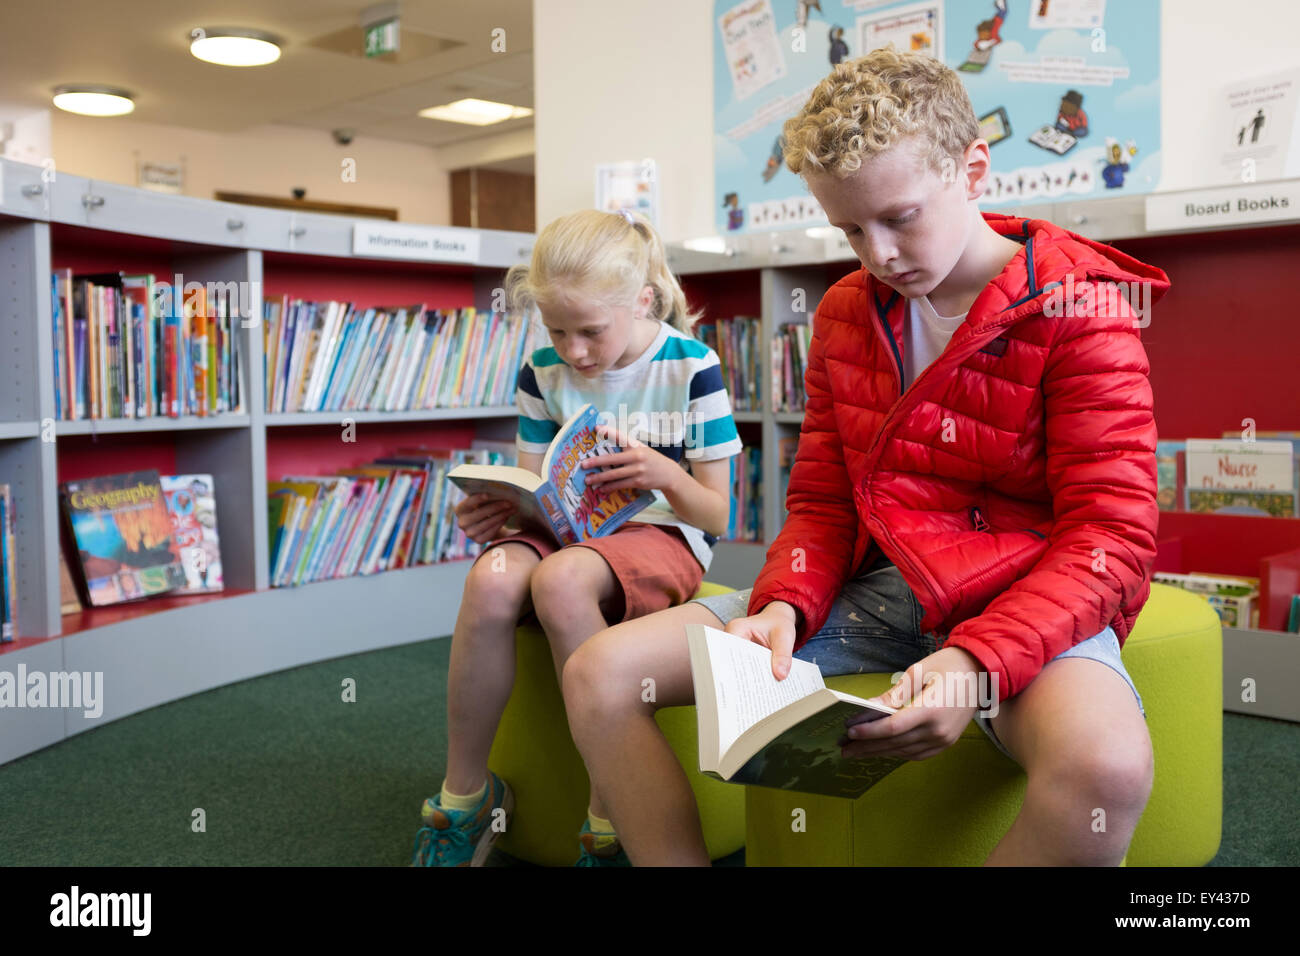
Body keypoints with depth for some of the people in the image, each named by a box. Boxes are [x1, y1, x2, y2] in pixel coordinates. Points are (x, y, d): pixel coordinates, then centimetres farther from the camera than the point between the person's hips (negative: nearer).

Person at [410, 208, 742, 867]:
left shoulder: (691, 368, -6)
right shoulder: (543, 372, 5)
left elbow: (715, 514, -4)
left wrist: (667, 476, -26)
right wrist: (495, 512, -14)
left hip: (664, 533, -4)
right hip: (569, 529, 4)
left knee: (560, 580, -37)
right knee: (491, 578, -31)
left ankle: (609, 815, -25)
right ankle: (465, 794, -12)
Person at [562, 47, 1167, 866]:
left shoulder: (1077, 311, -6)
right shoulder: (846, 313, 10)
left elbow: (1112, 537, -12)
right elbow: (822, 501, 11)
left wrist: (977, 660, -28)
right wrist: (784, 606, -11)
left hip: (1019, 602, -4)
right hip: (869, 589, 5)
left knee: (1105, 764, -40)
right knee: (599, 673, -9)